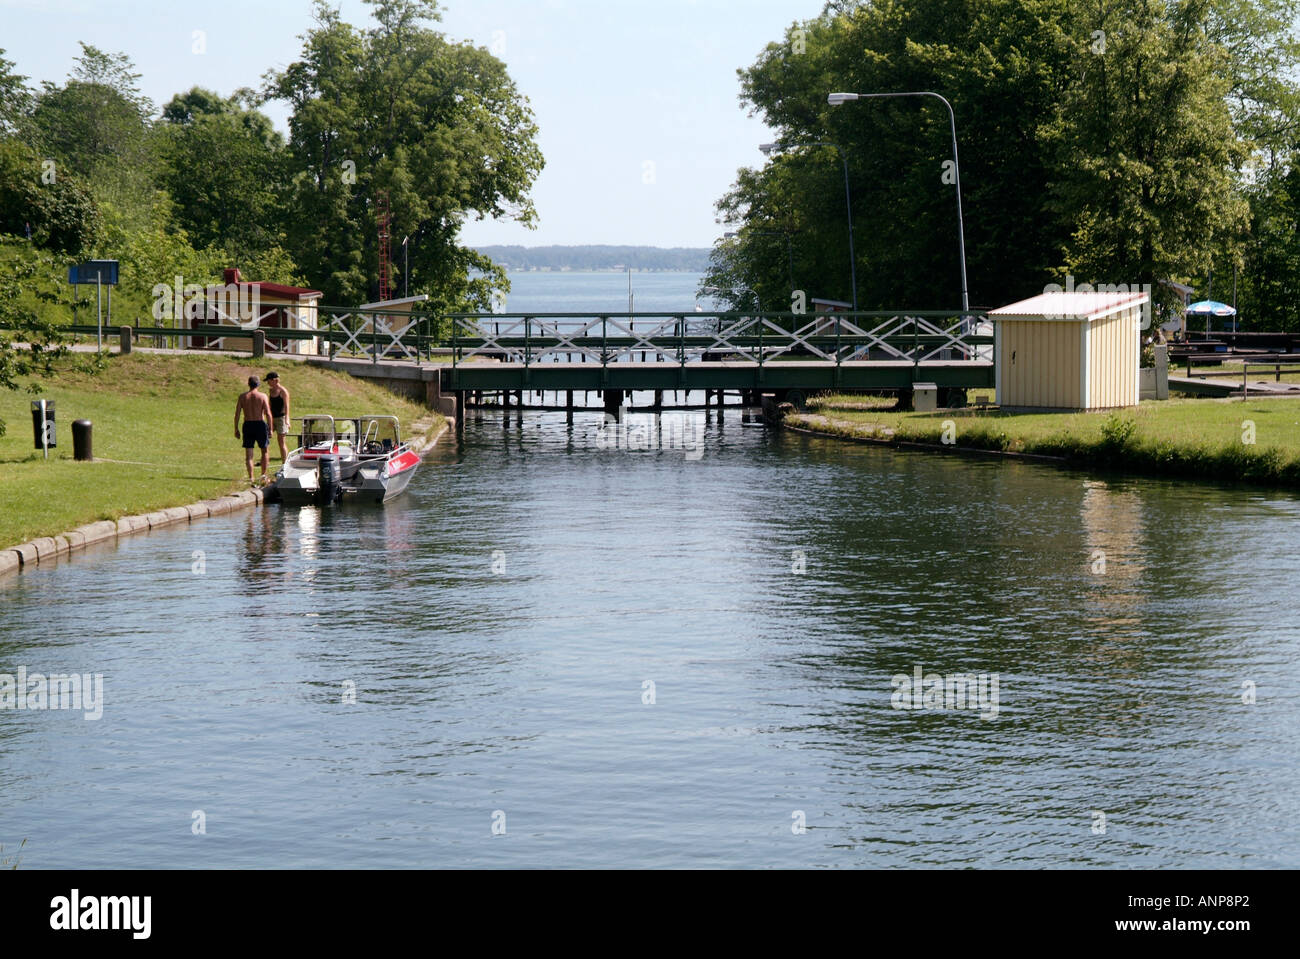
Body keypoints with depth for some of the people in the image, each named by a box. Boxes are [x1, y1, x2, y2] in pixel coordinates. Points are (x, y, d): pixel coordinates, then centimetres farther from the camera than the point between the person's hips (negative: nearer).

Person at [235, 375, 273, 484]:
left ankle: (251, 477, -1)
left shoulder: (242, 397, 1)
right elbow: (268, 414, -10)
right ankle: (263, 475, 13)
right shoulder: (262, 396, -5)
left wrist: (236, 429, 6)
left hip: (247, 425, 2)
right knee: (265, 450, 15)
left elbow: (237, 414, -1)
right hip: (260, 424, -1)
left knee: (248, 454, 5)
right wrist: (270, 429, -4)